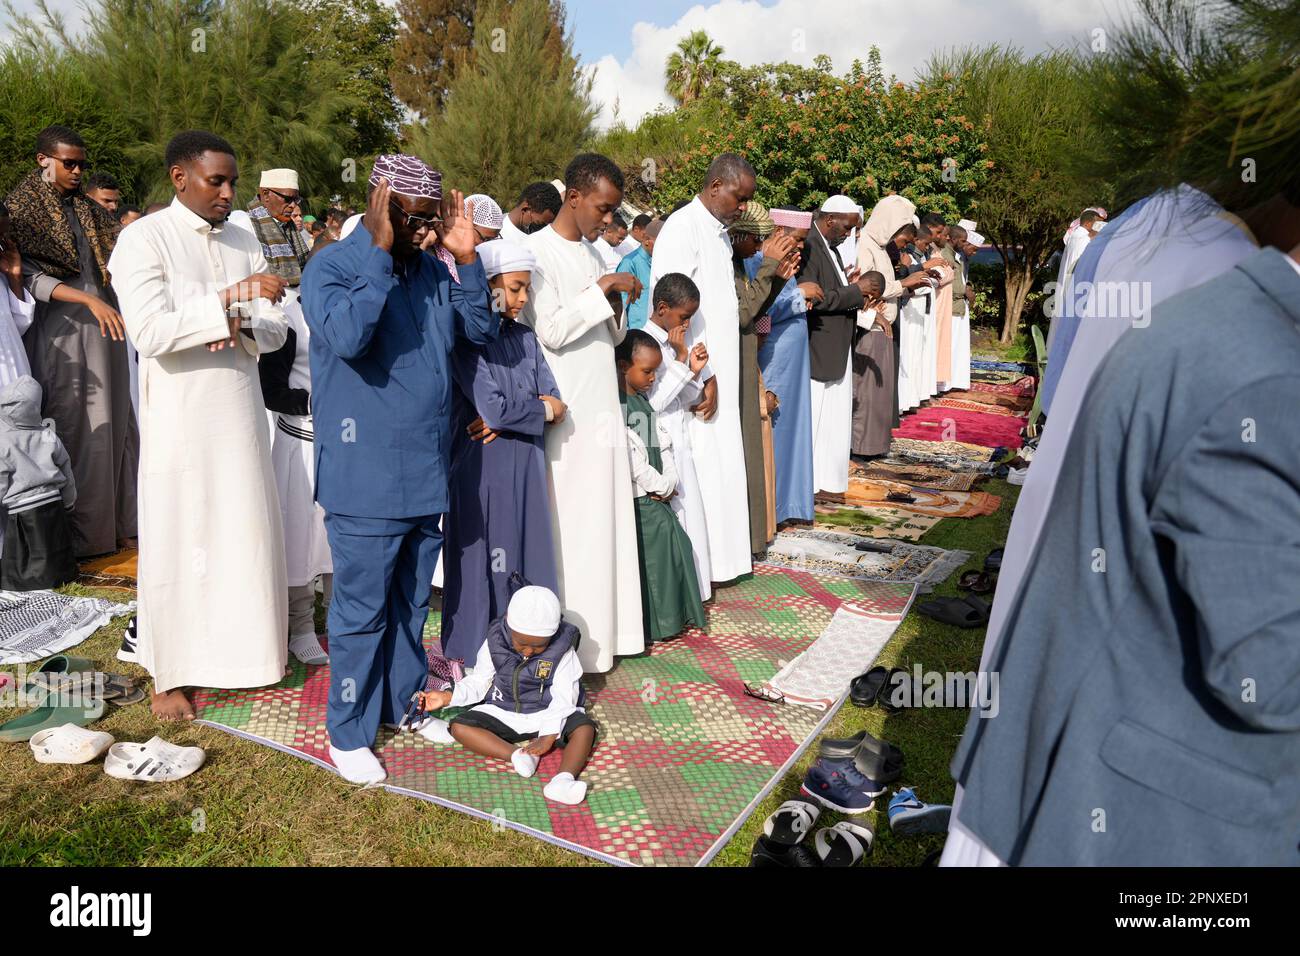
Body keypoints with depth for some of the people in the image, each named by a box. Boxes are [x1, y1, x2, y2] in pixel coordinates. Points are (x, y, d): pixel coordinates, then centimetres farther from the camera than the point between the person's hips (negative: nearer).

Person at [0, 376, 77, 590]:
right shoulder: (49, 436, 1)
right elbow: (66, 473, 8)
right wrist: (68, 503, 21)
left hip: (22, 513, -4)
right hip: (53, 505, 4)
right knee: (60, 571, 10)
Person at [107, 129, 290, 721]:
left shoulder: (244, 242, 10)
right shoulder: (144, 239, -7)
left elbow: (276, 329, 8)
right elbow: (149, 331, -20)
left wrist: (241, 328, -13)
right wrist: (229, 298, -25)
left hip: (240, 410, 5)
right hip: (179, 414, -5)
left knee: (245, 529, 9)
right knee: (178, 540, 3)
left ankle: (242, 647, 25)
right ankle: (170, 674, 16)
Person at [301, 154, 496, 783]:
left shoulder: (431, 271, 10)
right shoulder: (332, 266, -9)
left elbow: (481, 330, 5)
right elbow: (347, 336, -27)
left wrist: (466, 259, -5)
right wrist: (381, 251, -23)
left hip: (428, 474, 6)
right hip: (365, 478, -6)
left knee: (412, 603, 18)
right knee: (362, 610, 4)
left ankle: (405, 701, 36)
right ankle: (348, 732, 20)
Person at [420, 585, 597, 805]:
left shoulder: (562, 650, -15)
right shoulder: (494, 643, -9)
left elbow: (563, 696, -15)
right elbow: (479, 682, 1)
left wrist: (548, 736, -26)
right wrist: (449, 697, -16)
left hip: (548, 714, -2)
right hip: (502, 713, 2)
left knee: (585, 728, -29)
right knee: (459, 727, -23)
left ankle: (563, 778, -52)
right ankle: (517, 755, -37)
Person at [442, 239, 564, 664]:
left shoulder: (524, 337, 10)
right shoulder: (468, 340, -10)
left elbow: (552, 398, 3)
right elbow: (492, 407, -19)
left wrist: (506, 417, -14)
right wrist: (543, 410, -5)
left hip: (525, 467, 6)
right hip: (482, 469, -6)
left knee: (528, 556, 10)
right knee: (484, 561, 2)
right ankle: (474, 657, 14)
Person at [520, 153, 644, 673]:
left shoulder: (592, 253, 14)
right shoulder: (537, 251, -9)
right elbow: (551, 331, -18)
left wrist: (617, 306, -4)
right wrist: (602, 288, -17)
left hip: (602, 405, 8)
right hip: (566, 409, -7)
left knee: (605, 515, 11)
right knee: (568, 521, -2)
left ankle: (605, 626, 22)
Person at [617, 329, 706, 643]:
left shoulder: (643, 401, 14)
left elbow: (662, 444, 12)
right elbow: (629, 455, -18)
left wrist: (668, 482, -3)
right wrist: (659, 486, -10)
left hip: (657, 493, 8)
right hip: (636, 497, -8)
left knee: (675, 545, 6)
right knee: (650, 555, -7)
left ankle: (674, 616, 17)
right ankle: (648, 627, 5)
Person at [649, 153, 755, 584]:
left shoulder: (720, 232, 15)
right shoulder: (683, 229, -13)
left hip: (718, 371, 9)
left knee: (720, 464, 13)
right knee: (699, 467, -4)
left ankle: (717, 556, 24)